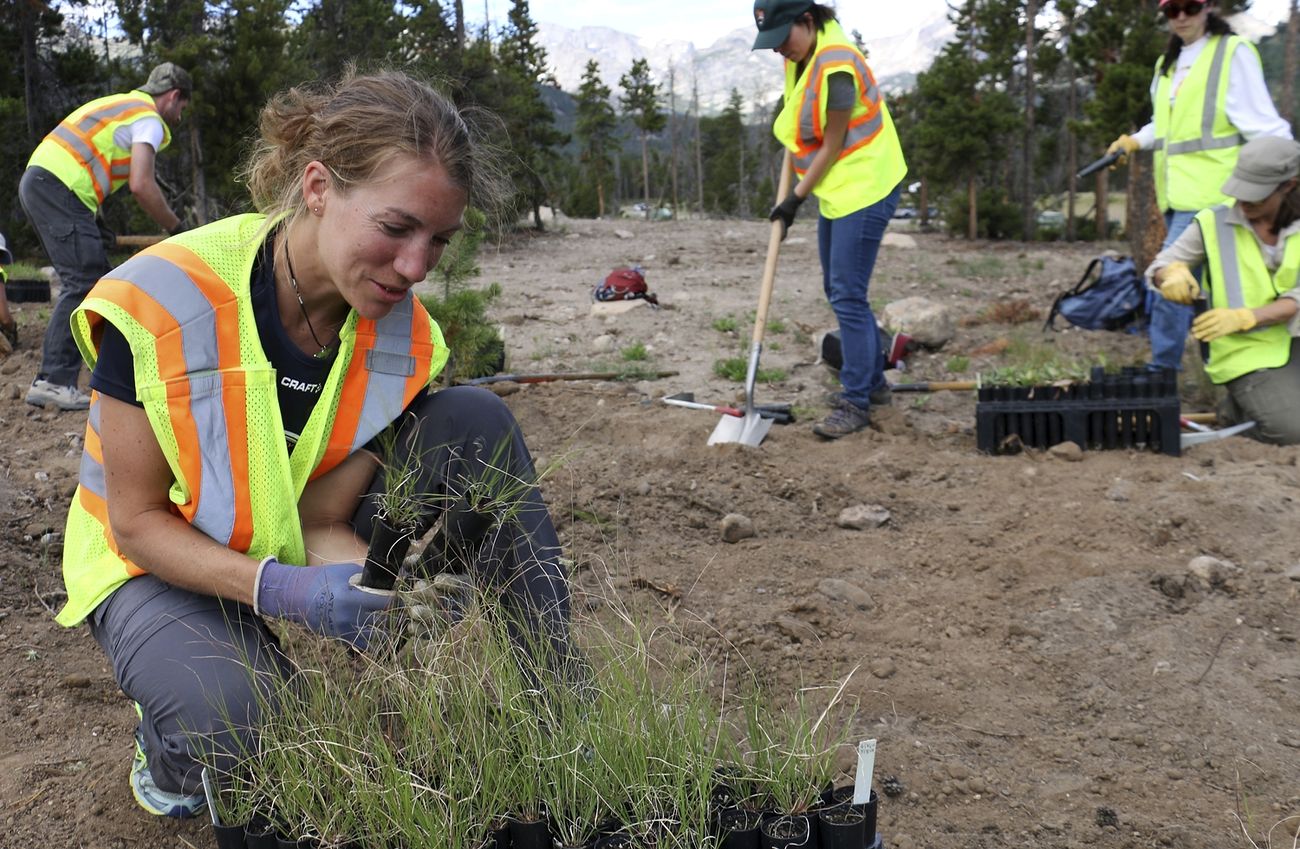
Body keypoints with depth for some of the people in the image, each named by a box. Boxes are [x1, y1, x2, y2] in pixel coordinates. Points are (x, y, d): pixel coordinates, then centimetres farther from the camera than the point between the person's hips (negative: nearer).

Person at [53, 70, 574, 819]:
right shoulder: (160, 302, -29)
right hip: (165, 562, -4)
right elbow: (138, 521, -20)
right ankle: (169, 739, 2)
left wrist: (390, 596, -35)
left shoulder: (404, 336, -17)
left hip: (313, 552, 4)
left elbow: (326, 524, -13)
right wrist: (279, 590, -37)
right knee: (231, 719, -37)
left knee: (476, 424, -20)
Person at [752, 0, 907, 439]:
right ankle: (872, 381, 28)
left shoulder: (835, 67, -24)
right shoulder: (801, 53, 5)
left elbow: (832, 146, -19)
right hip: (834, 189, 10)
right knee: (838, 290, 15)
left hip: (864, 188, -10)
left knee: (847, 295, -10)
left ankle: (856, 403, -2)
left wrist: (797, 198, -12)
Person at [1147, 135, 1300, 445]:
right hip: (1247, 350, -3)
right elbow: (1160, 267, 2)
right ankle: (1238, 407, 9)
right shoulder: (1214, 222, -4)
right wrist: (1172, 273, -24)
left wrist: (1243, 317, -29)